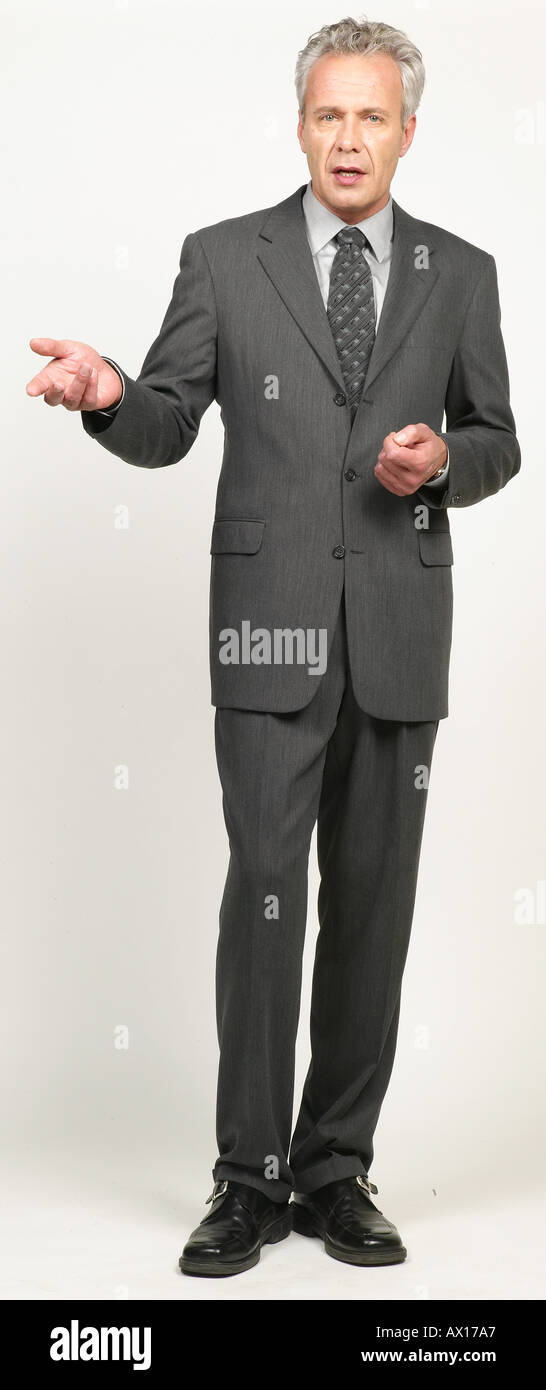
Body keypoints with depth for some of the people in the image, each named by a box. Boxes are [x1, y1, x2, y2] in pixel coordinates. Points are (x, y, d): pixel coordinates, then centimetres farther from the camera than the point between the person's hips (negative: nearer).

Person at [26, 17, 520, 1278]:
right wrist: (110, 395, -20)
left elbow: (497, 442, 15)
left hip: (401, 634, 2)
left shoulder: (460, 274, 11)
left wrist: (443, 457, -7)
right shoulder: (224, 259, 6)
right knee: (265, 891, -8)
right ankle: (250, 1180, 5)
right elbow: (167, 429, 2)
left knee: (373, 906, 6)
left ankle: (336, 1170, 17)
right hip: (270, 624, -2)